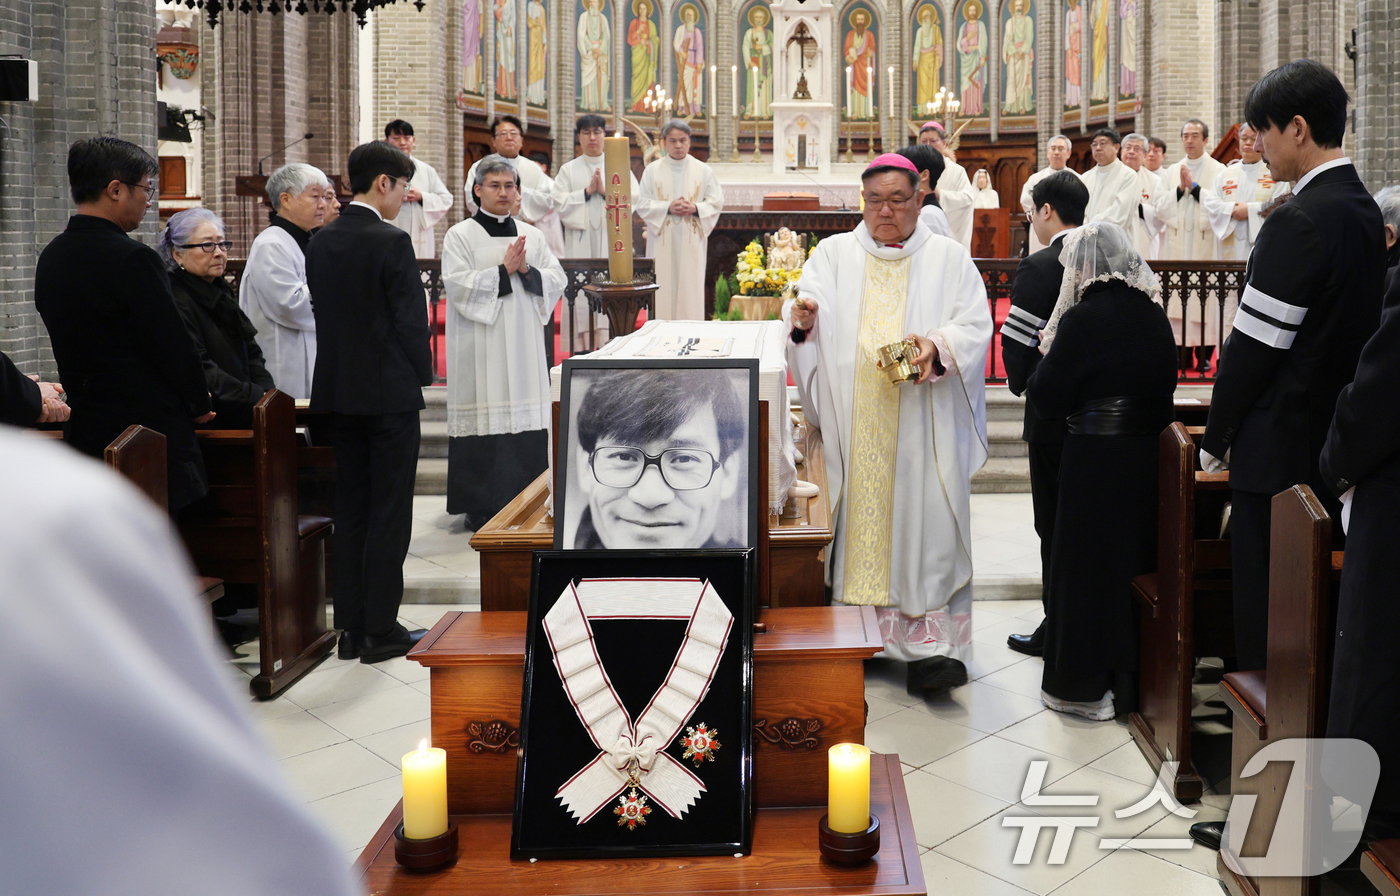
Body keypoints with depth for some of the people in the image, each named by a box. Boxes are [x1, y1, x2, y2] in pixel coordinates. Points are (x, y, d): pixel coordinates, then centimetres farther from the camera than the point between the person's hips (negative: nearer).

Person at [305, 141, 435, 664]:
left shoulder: (321, 243, 7)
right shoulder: (391, 242, -13)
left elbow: (320, 312, 11)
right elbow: (411, 319, -13)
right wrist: (422, 376, 1)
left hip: (338, 391, 7)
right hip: (389, 392, -7)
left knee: (350, 510, 12)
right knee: (389, 511, 1)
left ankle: (350, 628, 16)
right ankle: (380, 630, 5)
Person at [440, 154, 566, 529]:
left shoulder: (531, 235, 13)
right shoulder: (460, 236, 0)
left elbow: (557, 281, 8)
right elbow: (457, 286, -12)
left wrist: (527, 271, -9)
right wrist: (504, 270, -14)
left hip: (523, 345, 4)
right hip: (479, 347, -4)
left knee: (526, 413, 2)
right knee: (484, 419, -4)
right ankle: (480, 507, 5)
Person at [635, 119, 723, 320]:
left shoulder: (703, 170, 8)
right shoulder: (652, 170, 7)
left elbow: (717, 202, 6)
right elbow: (642, 204, 2)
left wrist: (695, 208, -13)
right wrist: (667, 207, -14)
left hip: (692, 241, 0)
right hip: (663, 242, 0)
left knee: (691, 289, -1)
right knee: (663, 292, -3)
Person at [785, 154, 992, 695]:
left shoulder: (950, 260, 11)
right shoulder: (834, 254, 13)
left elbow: (975, 327, 2)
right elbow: (810, 318, 2)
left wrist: (937, 345, -18)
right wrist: (802, 319, -22)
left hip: (922, 424, -1)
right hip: (852, 423, 1)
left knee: (925, 522, -7)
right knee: (858, 519, 0)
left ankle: (928, 647, -6)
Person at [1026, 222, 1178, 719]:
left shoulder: (1083, 318, -17)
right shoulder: (1153, 313, 2)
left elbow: (1048, 399, -13)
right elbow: (1164, 381, 12)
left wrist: (1047, 356, 4)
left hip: (1095, 462, -6)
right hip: (1146, 455, 6)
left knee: (1087, 565, 6)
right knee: (1132, 558, 17)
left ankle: (1084, 684, 17)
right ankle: (1129, 675, 30)